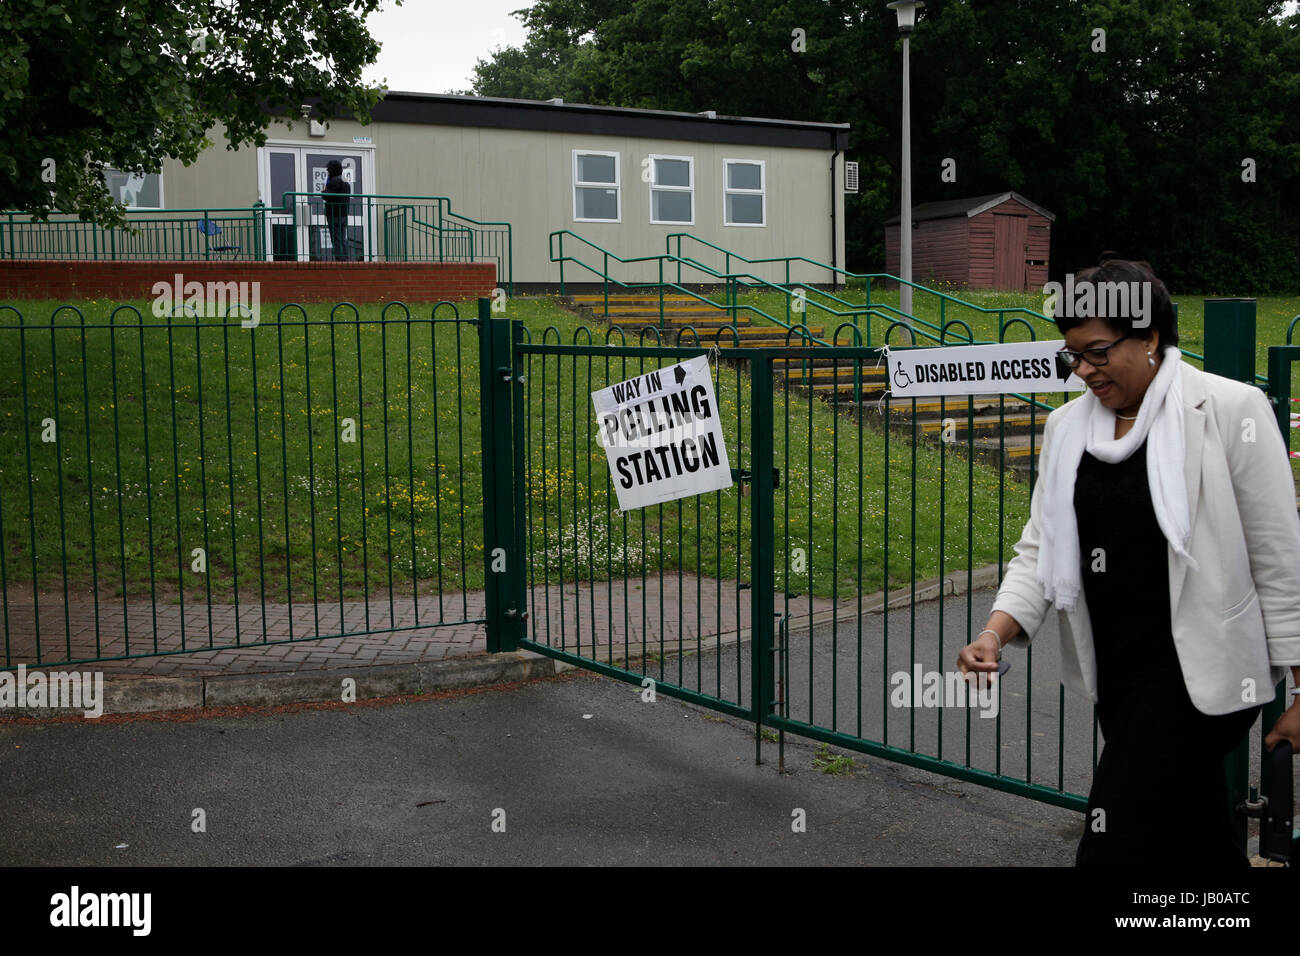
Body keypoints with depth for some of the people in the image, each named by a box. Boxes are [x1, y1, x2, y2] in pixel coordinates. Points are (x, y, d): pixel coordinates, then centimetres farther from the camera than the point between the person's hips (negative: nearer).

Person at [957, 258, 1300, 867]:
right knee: (1201, 844, 18)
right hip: (1115, 674, 6)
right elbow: (1040, 546, 6)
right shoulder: (1068, 427, 7)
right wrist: (997, 631, -11)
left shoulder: (1230, 411, -9)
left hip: (1199, 674, -6)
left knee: (1114, 844, -9)